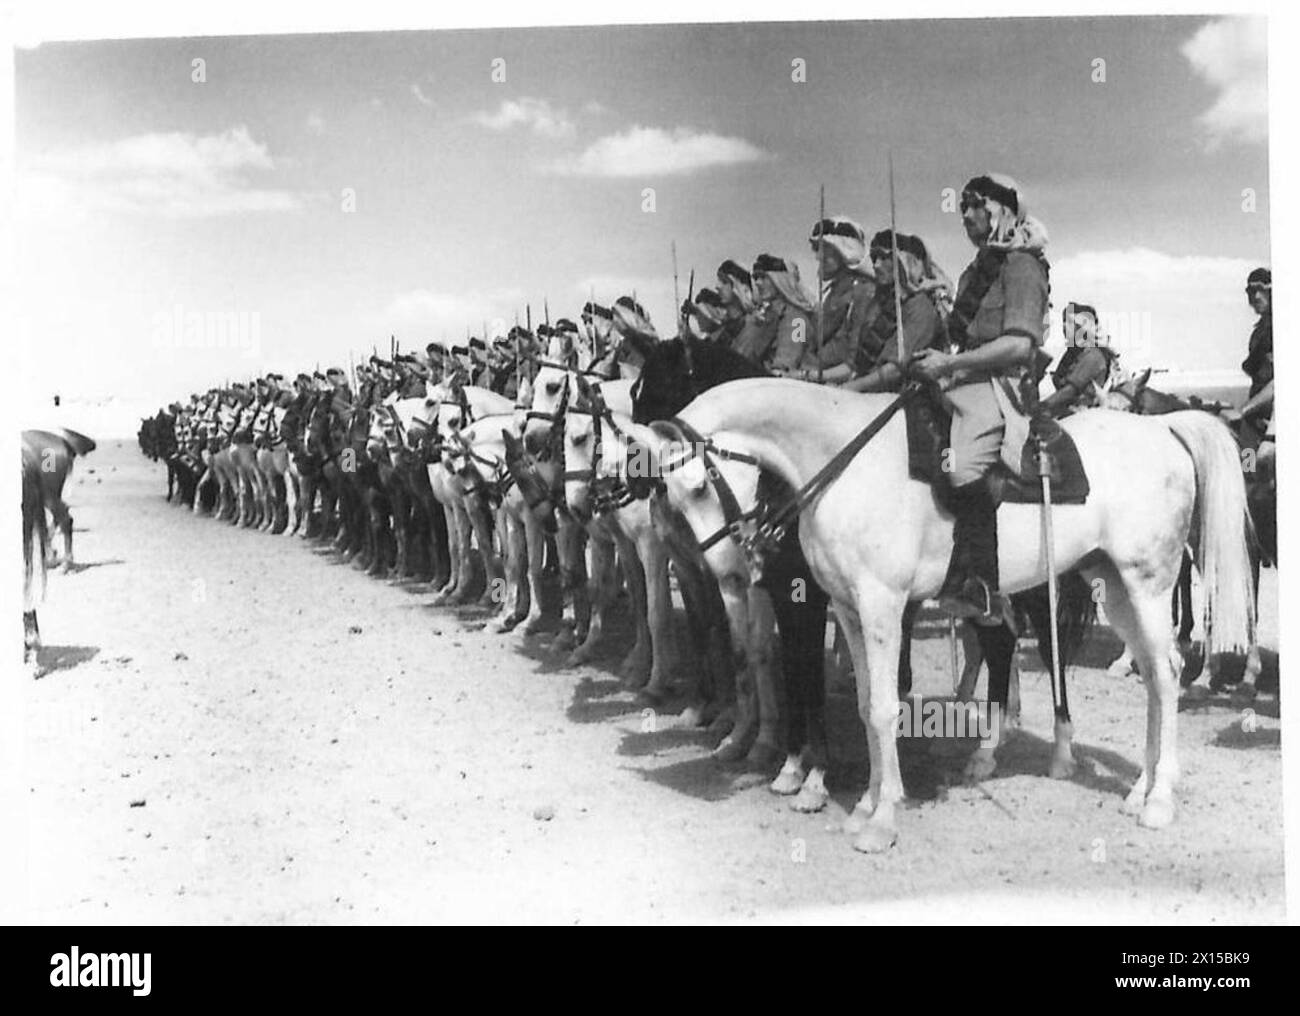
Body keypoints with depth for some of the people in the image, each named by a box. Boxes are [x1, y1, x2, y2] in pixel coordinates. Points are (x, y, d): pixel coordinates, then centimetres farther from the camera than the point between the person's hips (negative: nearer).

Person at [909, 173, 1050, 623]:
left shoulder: (1021, 265, -3)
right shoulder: (976, 271, 25)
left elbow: (1019, 344, -15)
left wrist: (948, 363, -17)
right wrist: (936, 358, 7)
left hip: (999, 384, -10)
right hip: (963, 384, 10)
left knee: (964, 465, -28)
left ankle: (979, 586, -28)